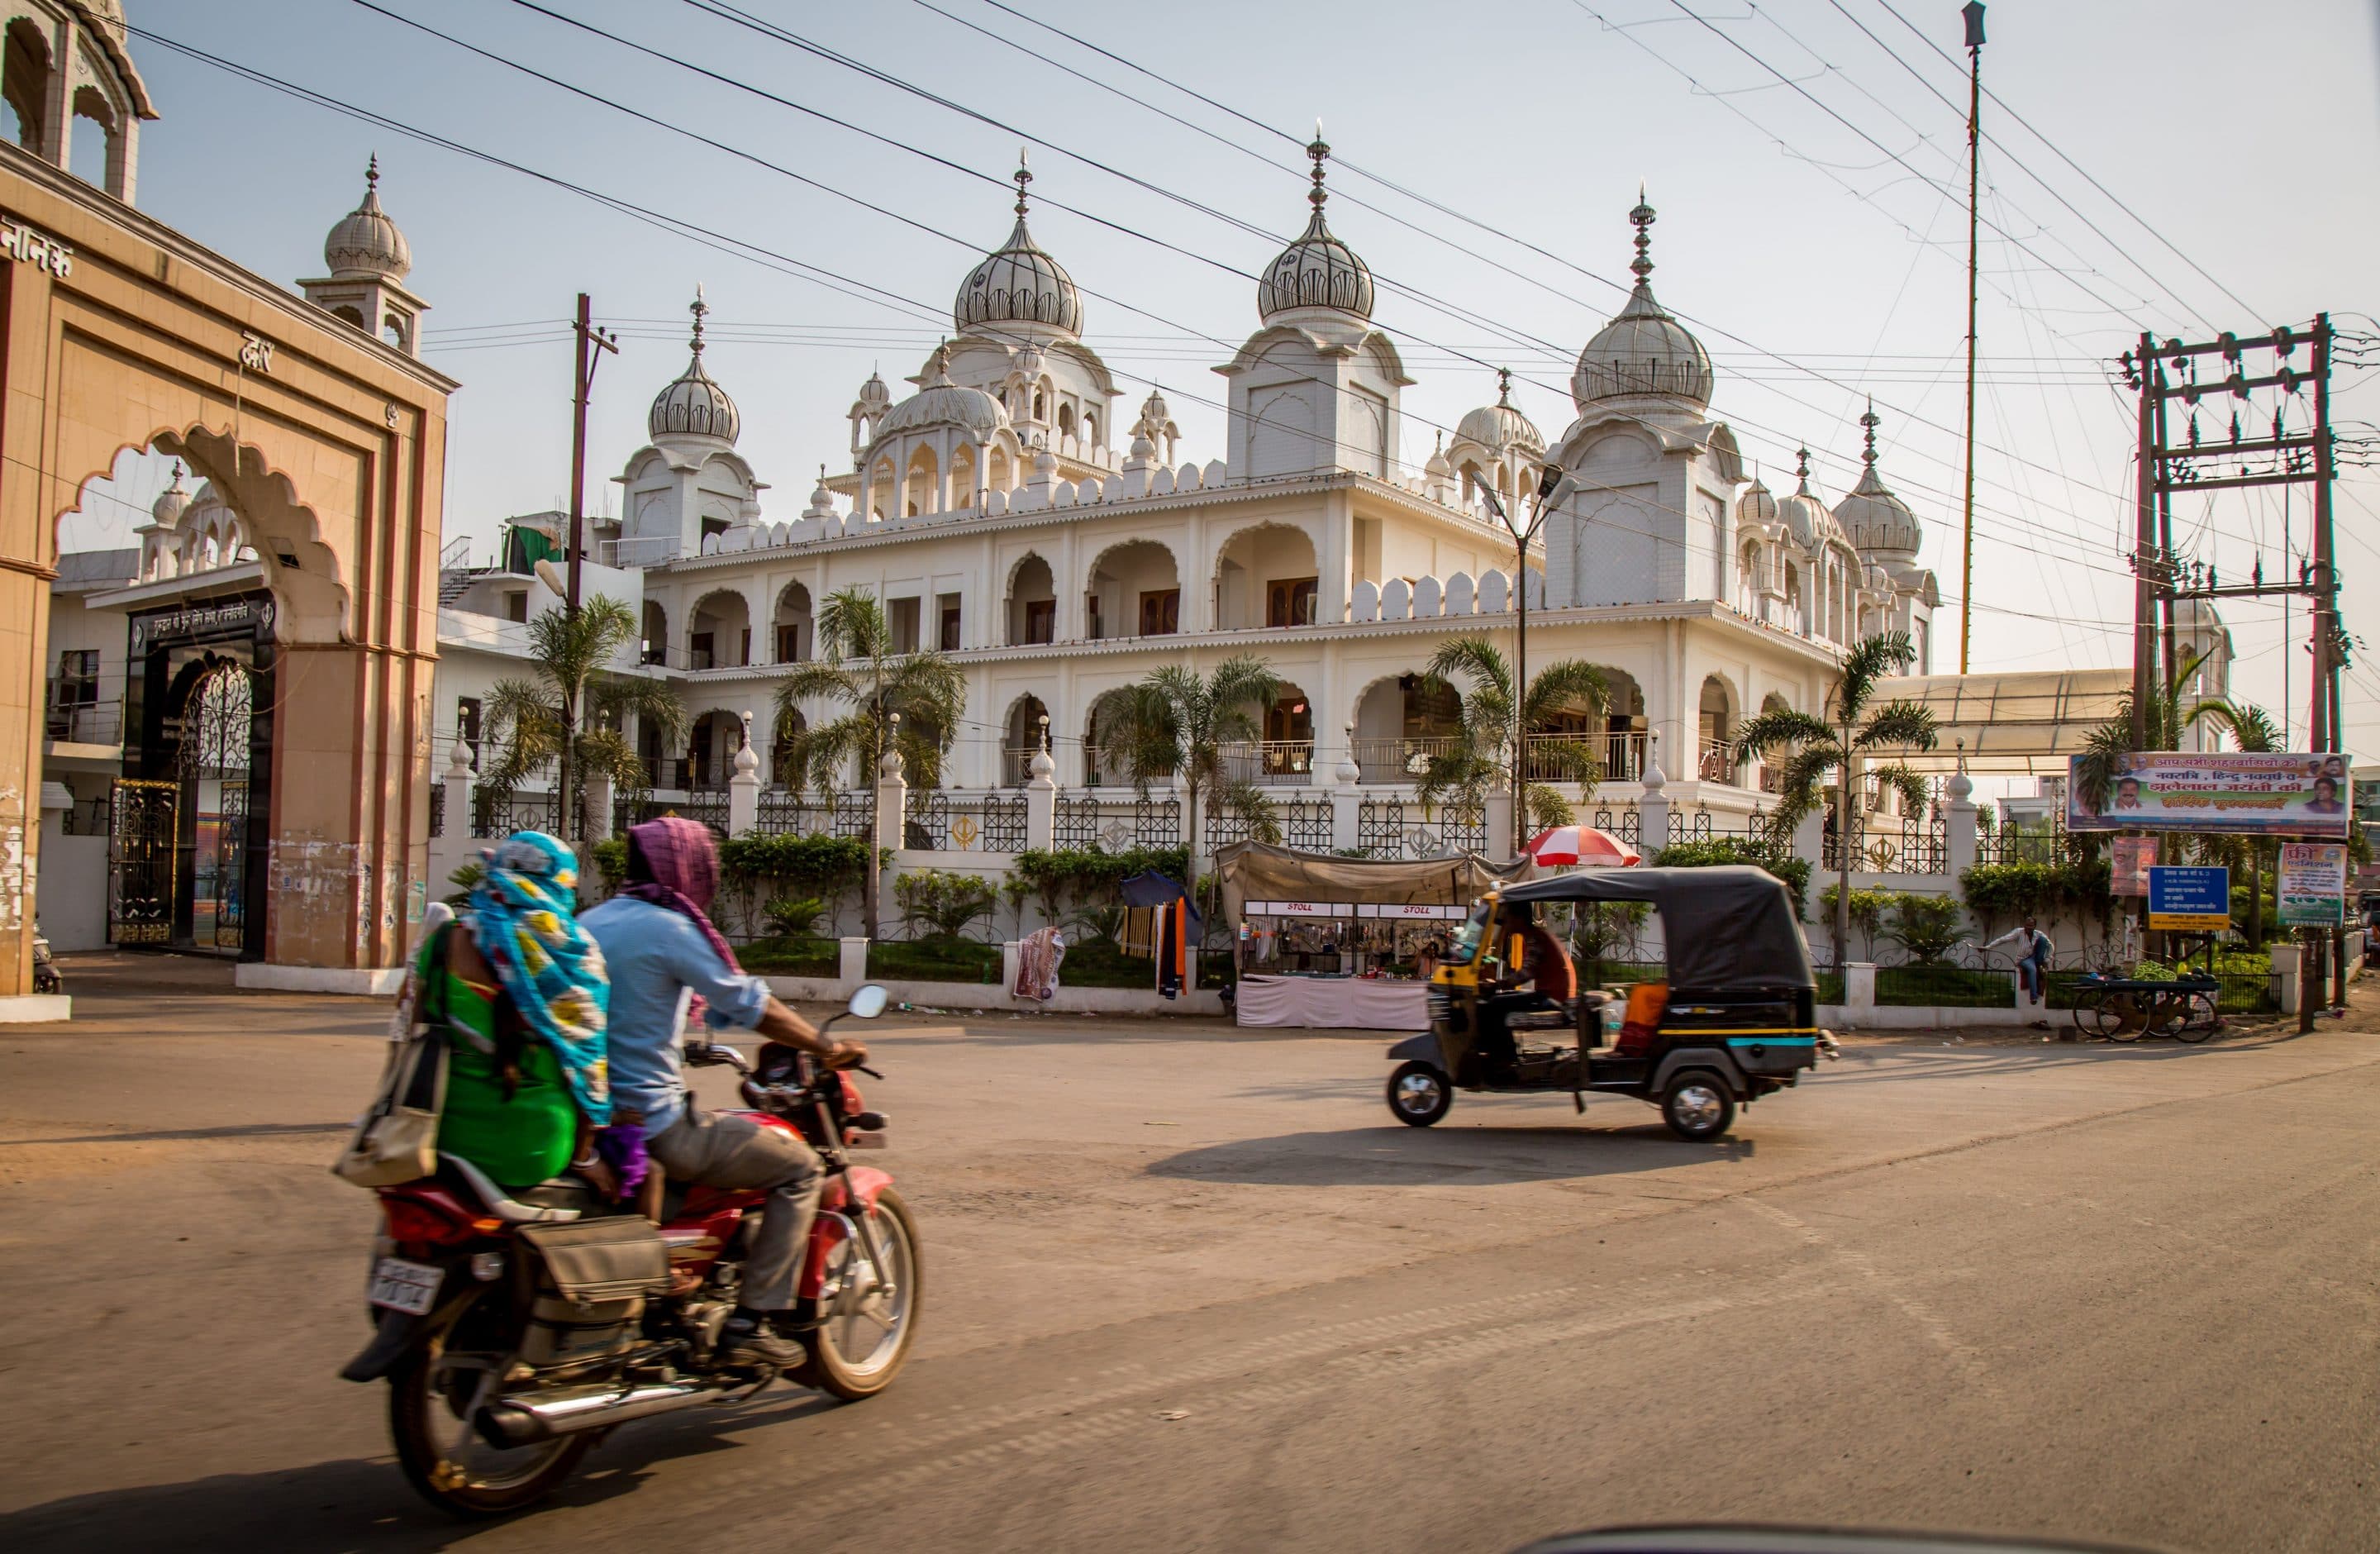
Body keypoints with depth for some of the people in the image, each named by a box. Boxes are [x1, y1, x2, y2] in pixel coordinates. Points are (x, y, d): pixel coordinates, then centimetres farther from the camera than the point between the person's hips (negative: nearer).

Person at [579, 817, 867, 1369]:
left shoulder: (591, 922, 12)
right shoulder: (668, 927, -13)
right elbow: (751, 1005, -12)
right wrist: (827, 1047, -1)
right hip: (654, 1126, -9)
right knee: (798, 1166, 0)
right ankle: (754, 1321, -5)